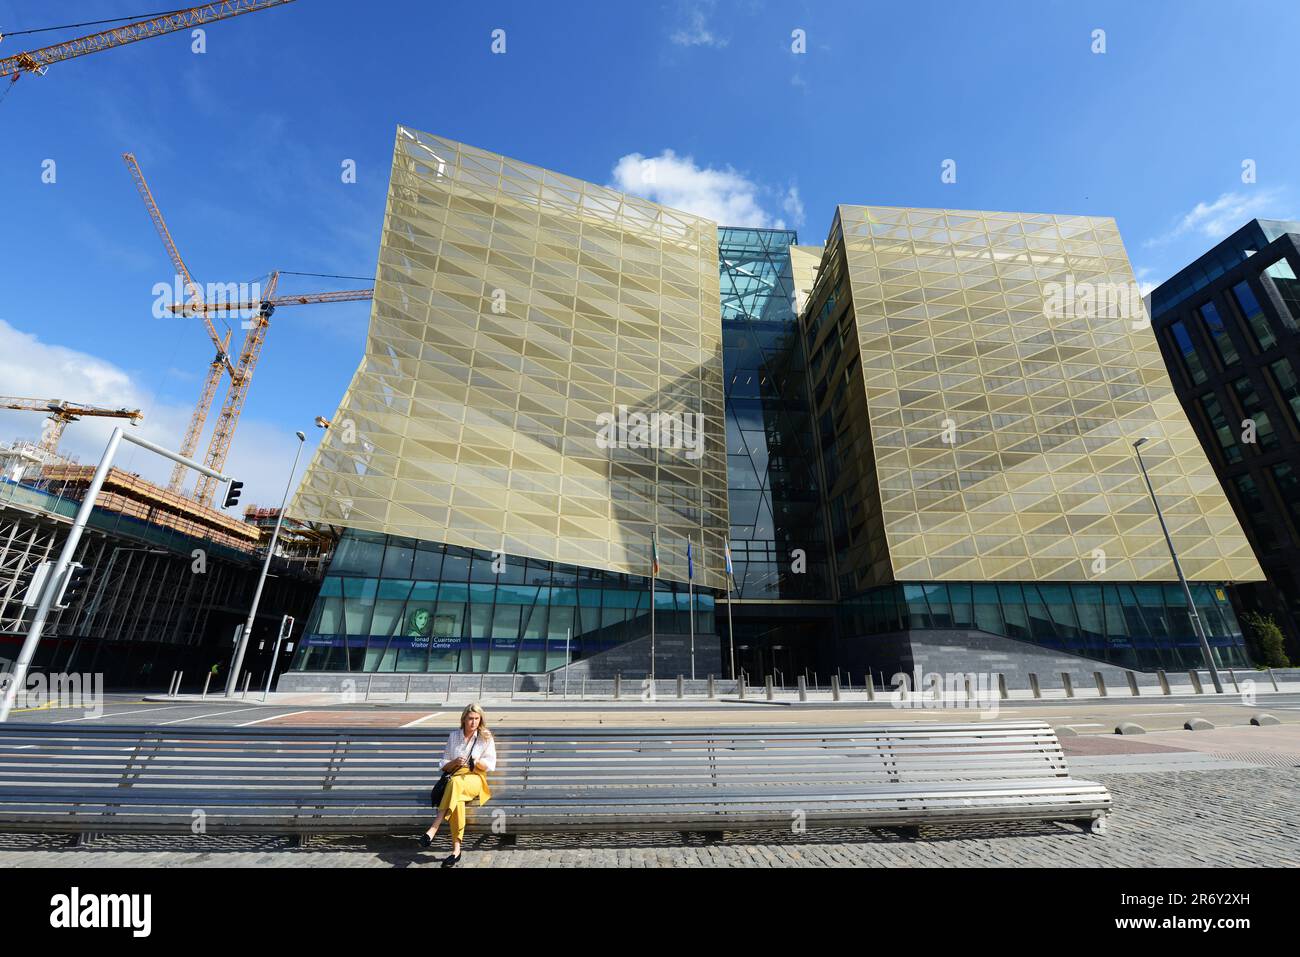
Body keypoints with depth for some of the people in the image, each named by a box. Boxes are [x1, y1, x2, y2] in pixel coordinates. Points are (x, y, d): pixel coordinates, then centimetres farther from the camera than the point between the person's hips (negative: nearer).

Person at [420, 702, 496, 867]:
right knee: (457, 800, -38)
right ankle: (456, 849, -38)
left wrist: (478, 762, -18)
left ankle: (433, 829, -45)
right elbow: (444, 766, 14)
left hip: (476, 779, -2)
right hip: (455, 778, 2)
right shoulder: (453, 736, 14)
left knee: (456, 782, -41)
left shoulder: (486, 738, 7)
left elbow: (491, 766, 4)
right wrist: (454, 763, -10)